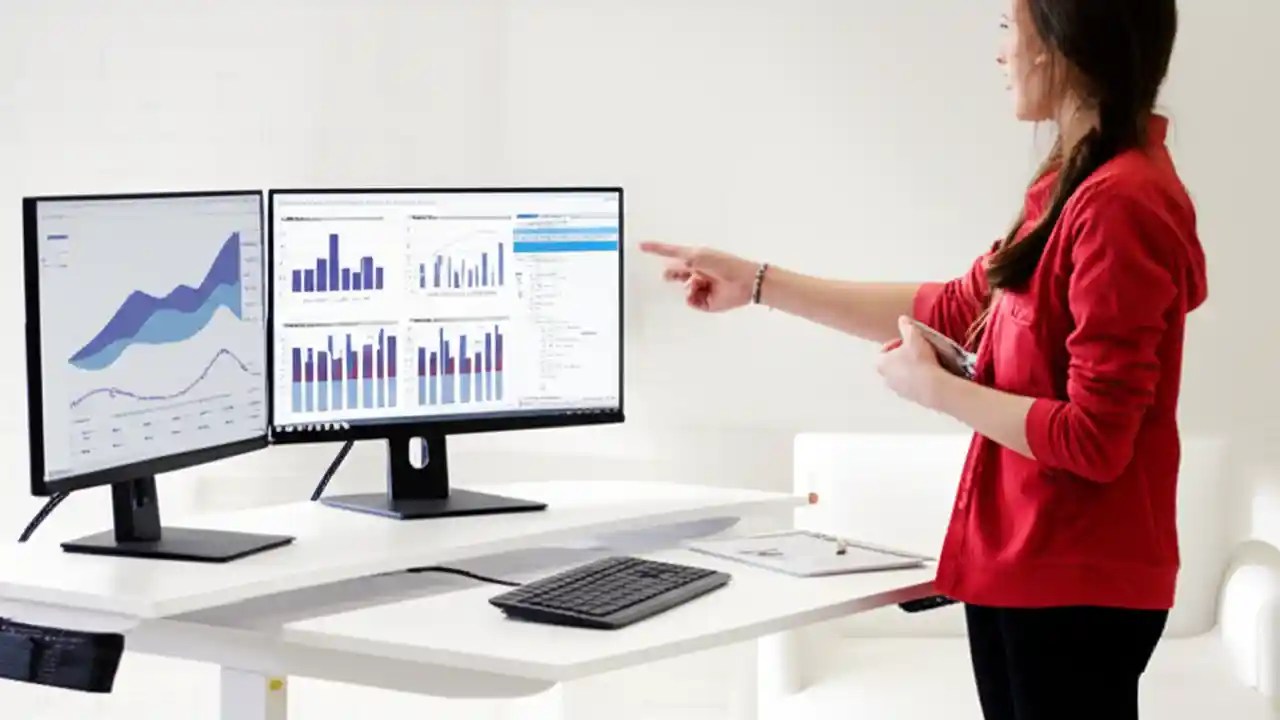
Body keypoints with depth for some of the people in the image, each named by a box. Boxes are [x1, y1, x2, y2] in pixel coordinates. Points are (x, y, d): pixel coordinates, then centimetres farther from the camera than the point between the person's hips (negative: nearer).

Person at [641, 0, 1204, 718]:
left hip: (1074, 583, -9)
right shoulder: (1077, 185, 9)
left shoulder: (1121, 205, -22)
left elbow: (1092, 440, -23)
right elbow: (960, 311, 17)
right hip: (1022, 567, 9)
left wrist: (933, 387, -10)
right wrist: (759, 283, 17)